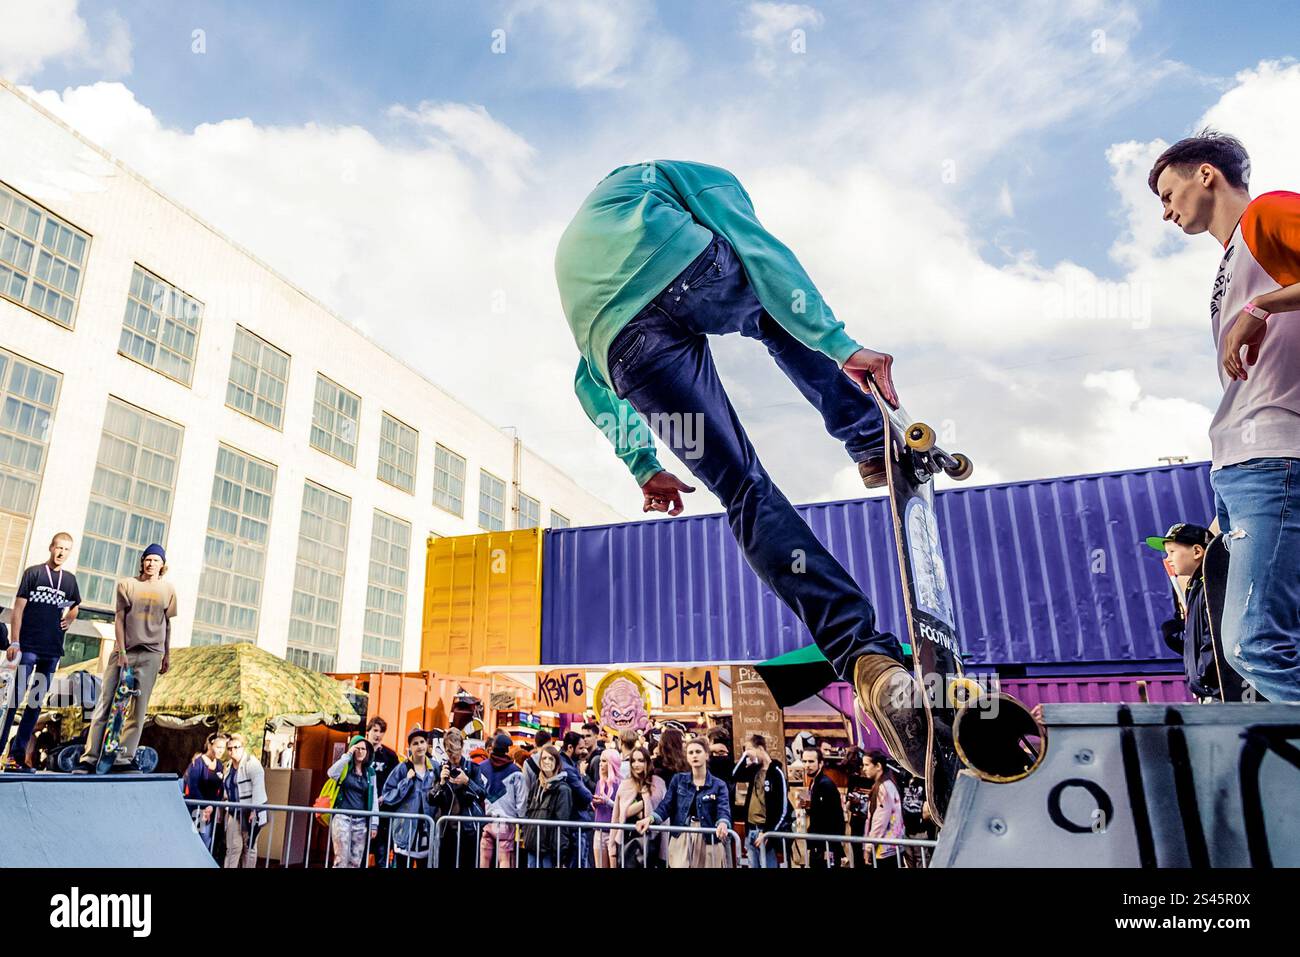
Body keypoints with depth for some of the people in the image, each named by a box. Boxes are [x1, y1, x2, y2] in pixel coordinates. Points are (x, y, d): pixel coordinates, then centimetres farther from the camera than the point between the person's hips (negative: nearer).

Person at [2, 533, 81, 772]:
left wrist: (70, 618, 9)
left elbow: (76, 605, 30)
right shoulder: (34, 572, 1)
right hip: (27, 647, -4)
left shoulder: (70, 579, 12)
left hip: (52, 651, 4)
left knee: (36, 703, 6)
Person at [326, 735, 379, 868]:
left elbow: (373, 798, 10)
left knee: (356, 861, 5)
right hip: (342, 817, -3)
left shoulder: (370, 771, 10)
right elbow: (331, 773, -22)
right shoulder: (344, 767, 3)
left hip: (361, 820, 3)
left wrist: (374, 824, 6)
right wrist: (348, 755, -15)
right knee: (341, 859, -8)